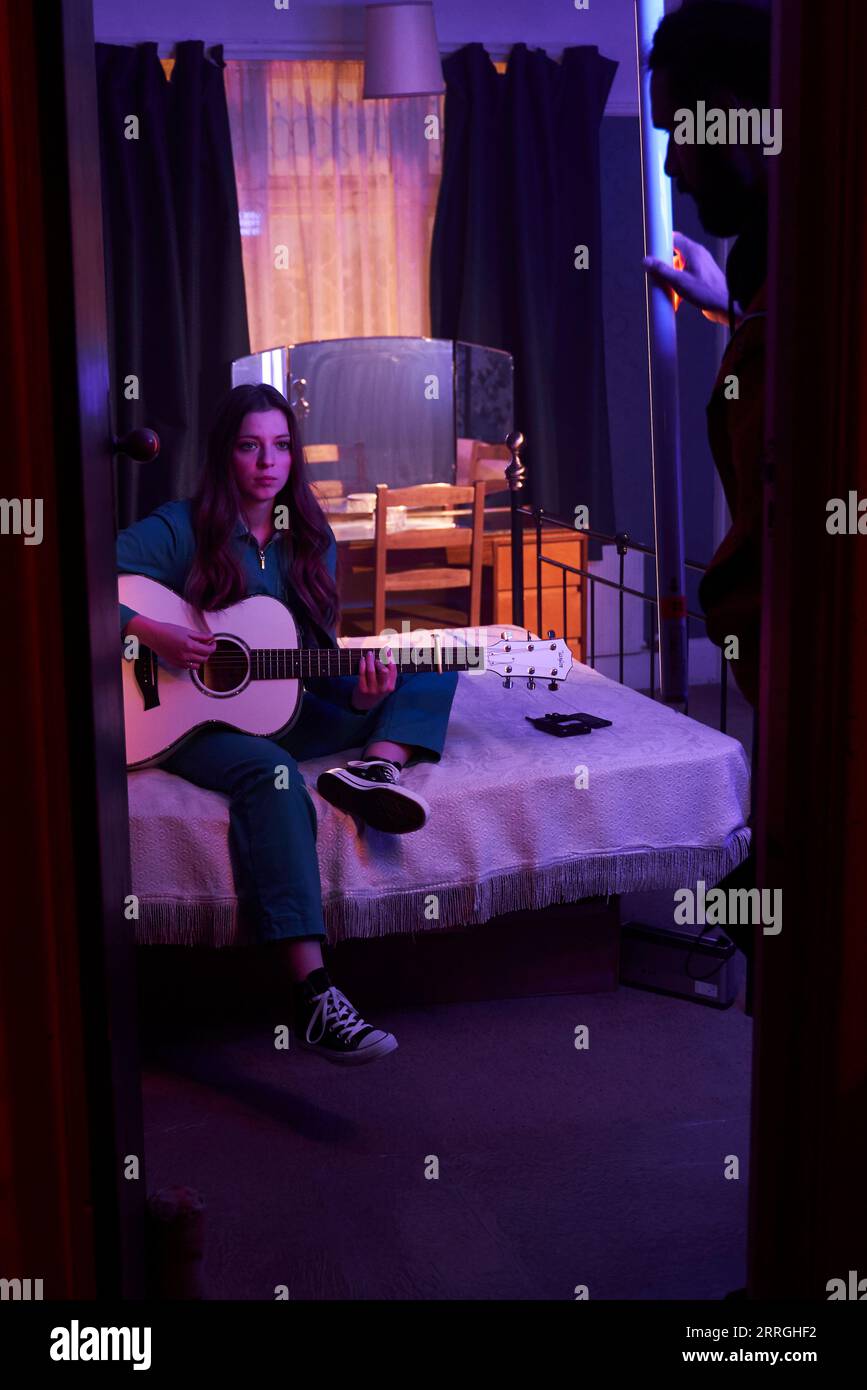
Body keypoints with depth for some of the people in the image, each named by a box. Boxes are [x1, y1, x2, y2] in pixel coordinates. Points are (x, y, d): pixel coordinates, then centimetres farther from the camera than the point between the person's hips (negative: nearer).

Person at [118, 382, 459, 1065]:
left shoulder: (312, 542, 8)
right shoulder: (181, 529, -6)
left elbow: (321, 666, 7)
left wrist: (362, 694, -14)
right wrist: (148, 632, -26)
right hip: (198, 721, -6)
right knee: (270, 772, -40)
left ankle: (377, 764, -32)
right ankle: (314, 995, -47)